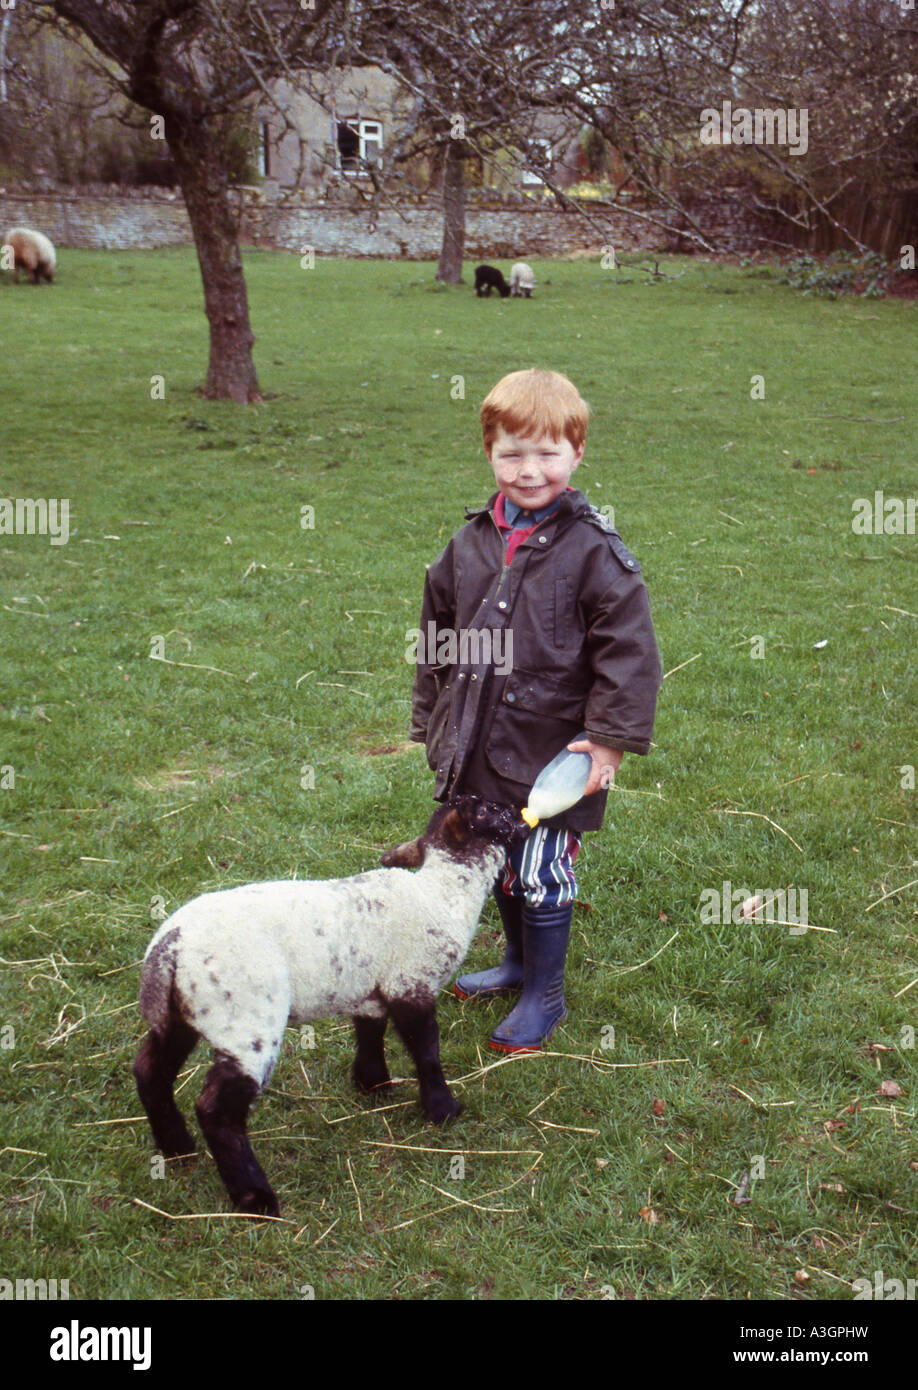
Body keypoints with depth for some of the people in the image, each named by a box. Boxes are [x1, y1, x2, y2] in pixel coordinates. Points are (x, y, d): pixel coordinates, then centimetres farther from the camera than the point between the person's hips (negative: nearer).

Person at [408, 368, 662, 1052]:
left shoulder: (595, 551, -12)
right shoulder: (471, 544, 4)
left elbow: (629, 651, -13)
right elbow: (437, 638, 14)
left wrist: (610, 739, -16)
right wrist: (432, 723, 16)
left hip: (552, 752, -6)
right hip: (479, 750, 6)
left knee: (542, 877, 5)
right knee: (499, 867, 21)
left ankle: (546, 994, 25)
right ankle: (518, 961, 44)